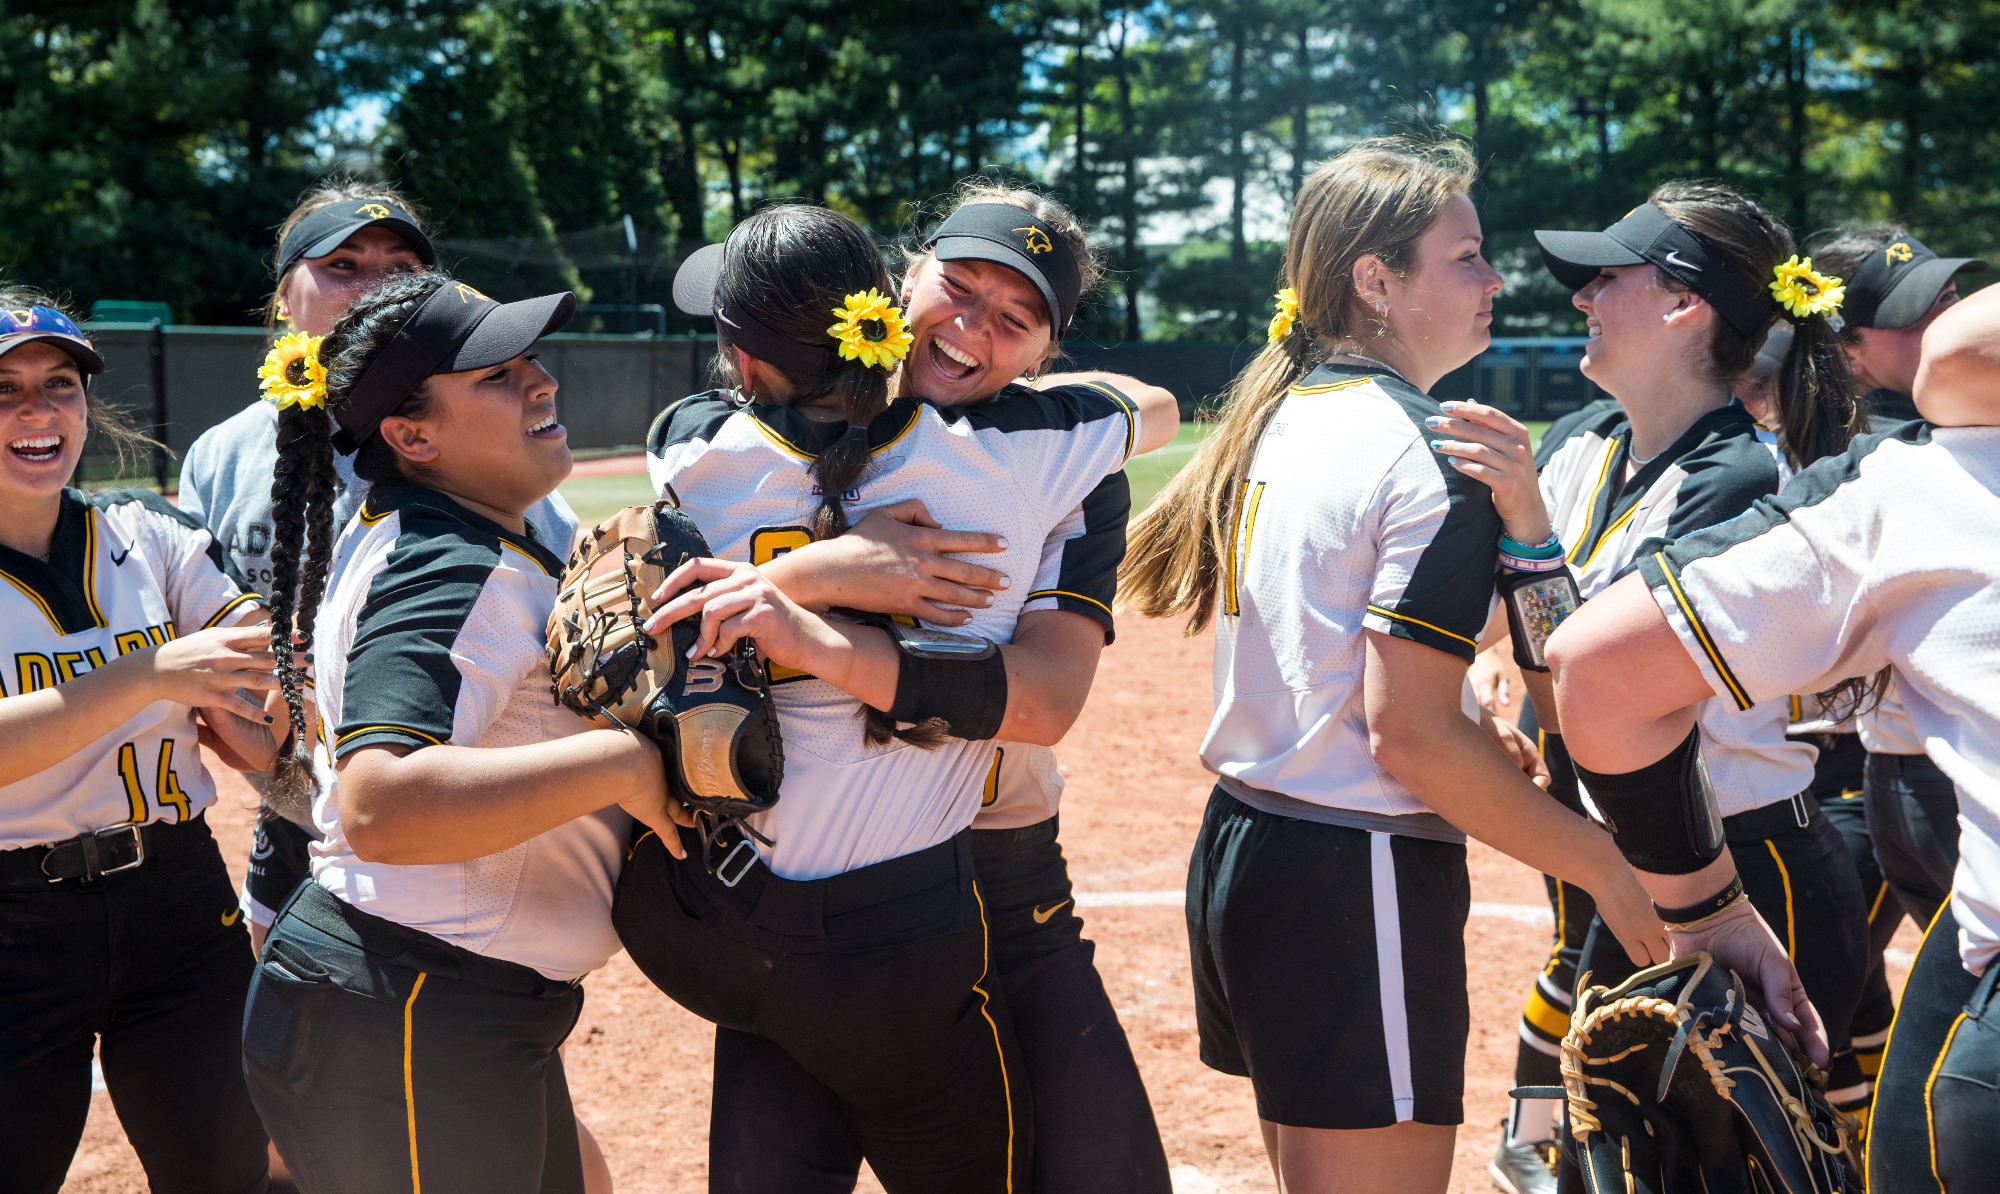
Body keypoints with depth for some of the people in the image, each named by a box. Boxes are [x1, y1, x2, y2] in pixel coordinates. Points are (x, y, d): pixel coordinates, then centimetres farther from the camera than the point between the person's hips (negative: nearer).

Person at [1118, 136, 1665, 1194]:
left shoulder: (1276, 419, 10)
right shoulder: (1435, 461, -16)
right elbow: (1407, 738, -21)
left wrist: (1468, 739, 16)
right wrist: (1605, 869, -15)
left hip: (1237, 852, 9)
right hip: (1361, 883, -9)